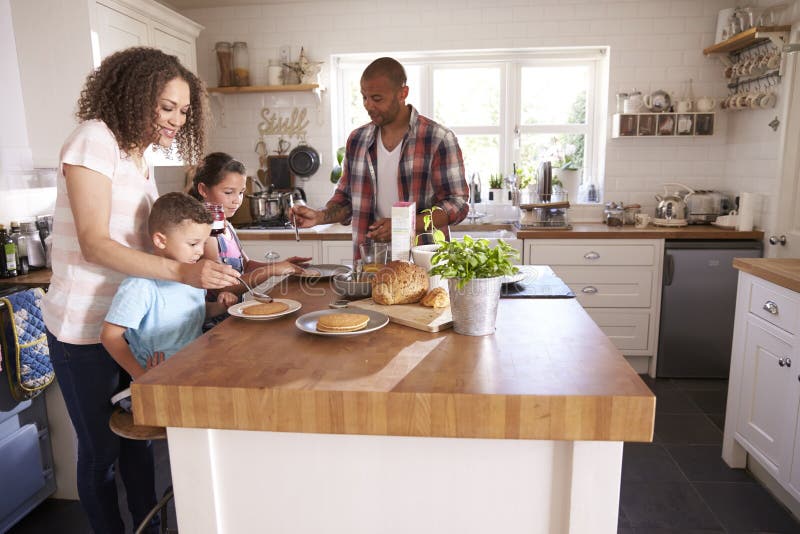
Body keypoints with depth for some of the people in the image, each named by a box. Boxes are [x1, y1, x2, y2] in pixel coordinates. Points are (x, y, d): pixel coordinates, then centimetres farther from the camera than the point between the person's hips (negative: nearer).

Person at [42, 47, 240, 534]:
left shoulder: (139, 155, 11)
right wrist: (182, 271, -32)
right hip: (84, 328, -7)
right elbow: (94, 244, -22)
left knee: (139, 438, 16)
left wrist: (207, 280, -2)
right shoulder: (93, 139, -14)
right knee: (101, 449, 8)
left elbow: (145, 239, 10)